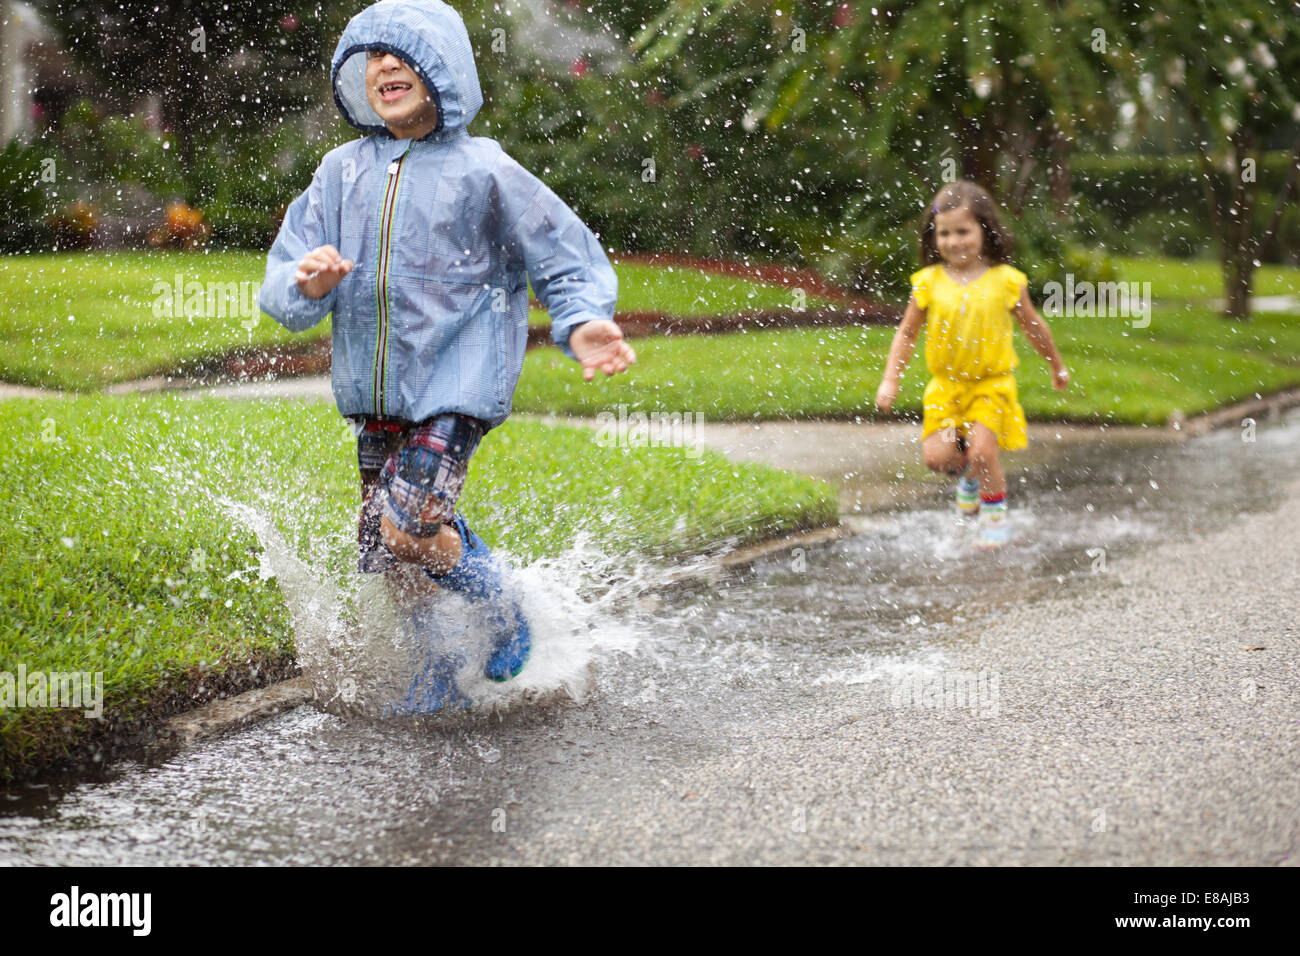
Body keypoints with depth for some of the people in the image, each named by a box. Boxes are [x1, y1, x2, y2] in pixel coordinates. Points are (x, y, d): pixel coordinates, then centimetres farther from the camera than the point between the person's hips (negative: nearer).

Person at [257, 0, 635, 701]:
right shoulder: (343, 171, 6)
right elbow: (280, 288, 3)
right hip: (374, 393, 5)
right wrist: (308, 284, -21)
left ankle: (500, 615, 5)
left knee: (407, 527, -21)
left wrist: (582, 326, -21)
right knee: (382, 560, 7)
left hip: (457, 386, -5)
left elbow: (569, 263, -1)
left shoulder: (483, 171, -5)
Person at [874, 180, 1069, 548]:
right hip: (946, 384, 2)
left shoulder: (1006, 281, -6)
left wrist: (1057, 366, 21)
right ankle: (969, 475, 26)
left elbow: (1033, 326, 9)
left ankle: (994, 516, 7)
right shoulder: (928, 283, -3)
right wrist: (890, 380, -1)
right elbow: (906, 333, 6)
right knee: (936, 456, -9)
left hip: (992, 383, -2)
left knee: (982, 451, -18)